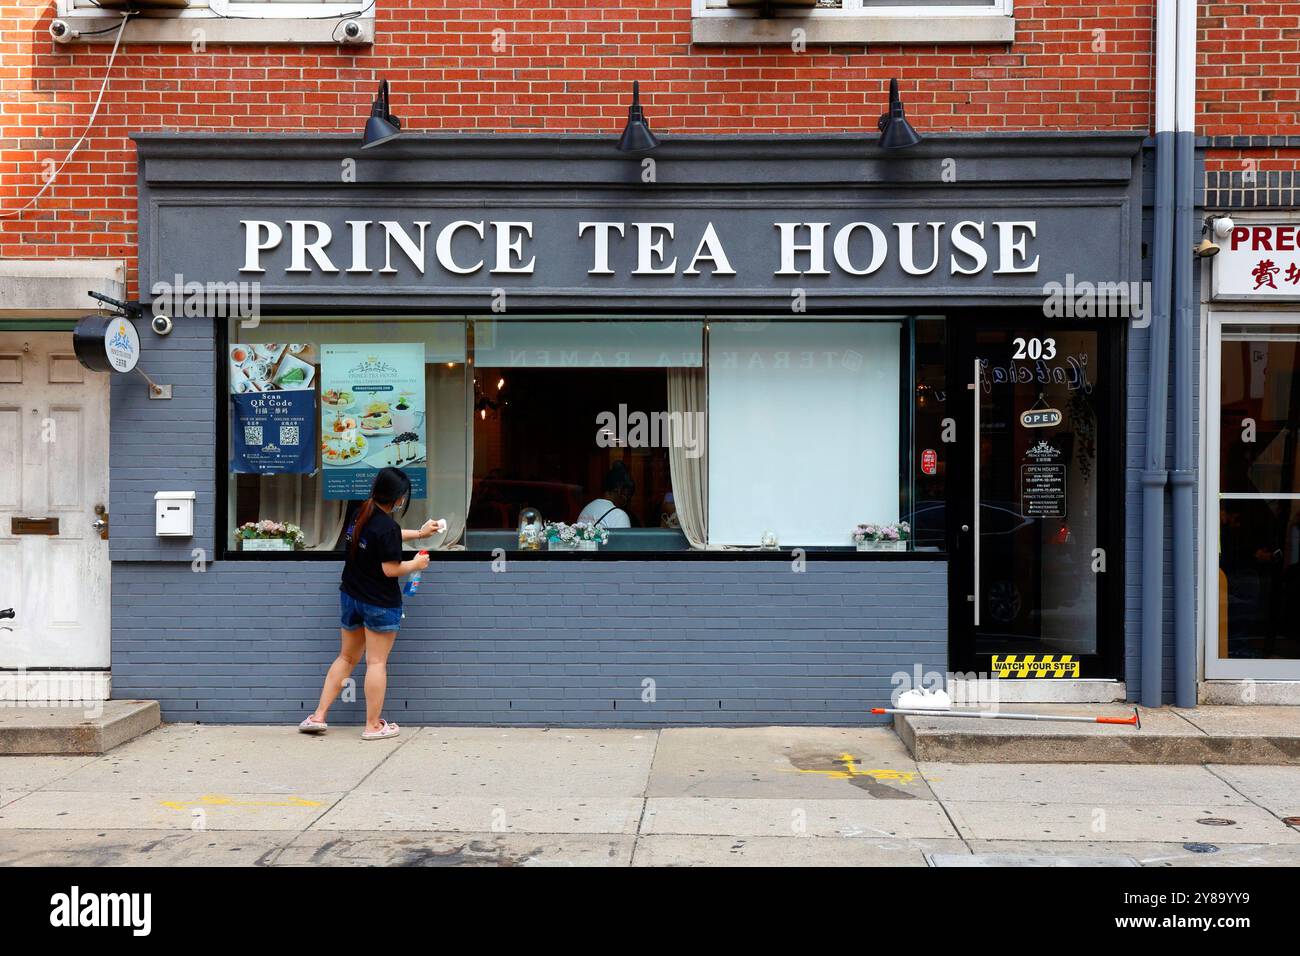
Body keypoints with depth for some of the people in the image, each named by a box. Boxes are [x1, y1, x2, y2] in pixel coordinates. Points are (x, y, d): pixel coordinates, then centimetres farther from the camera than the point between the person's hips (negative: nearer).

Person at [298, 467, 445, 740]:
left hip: (350, 597, 8)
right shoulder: (387, 526, -22)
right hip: (380, 604, -8)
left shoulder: (362, 513, 3)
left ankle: (318, 716, 17)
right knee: (377, 663, 2)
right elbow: (390, 569, -21)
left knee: (347, 657, 18)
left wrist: (419, 533, 25)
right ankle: (374, 726, 9)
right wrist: (416, 564, -4)